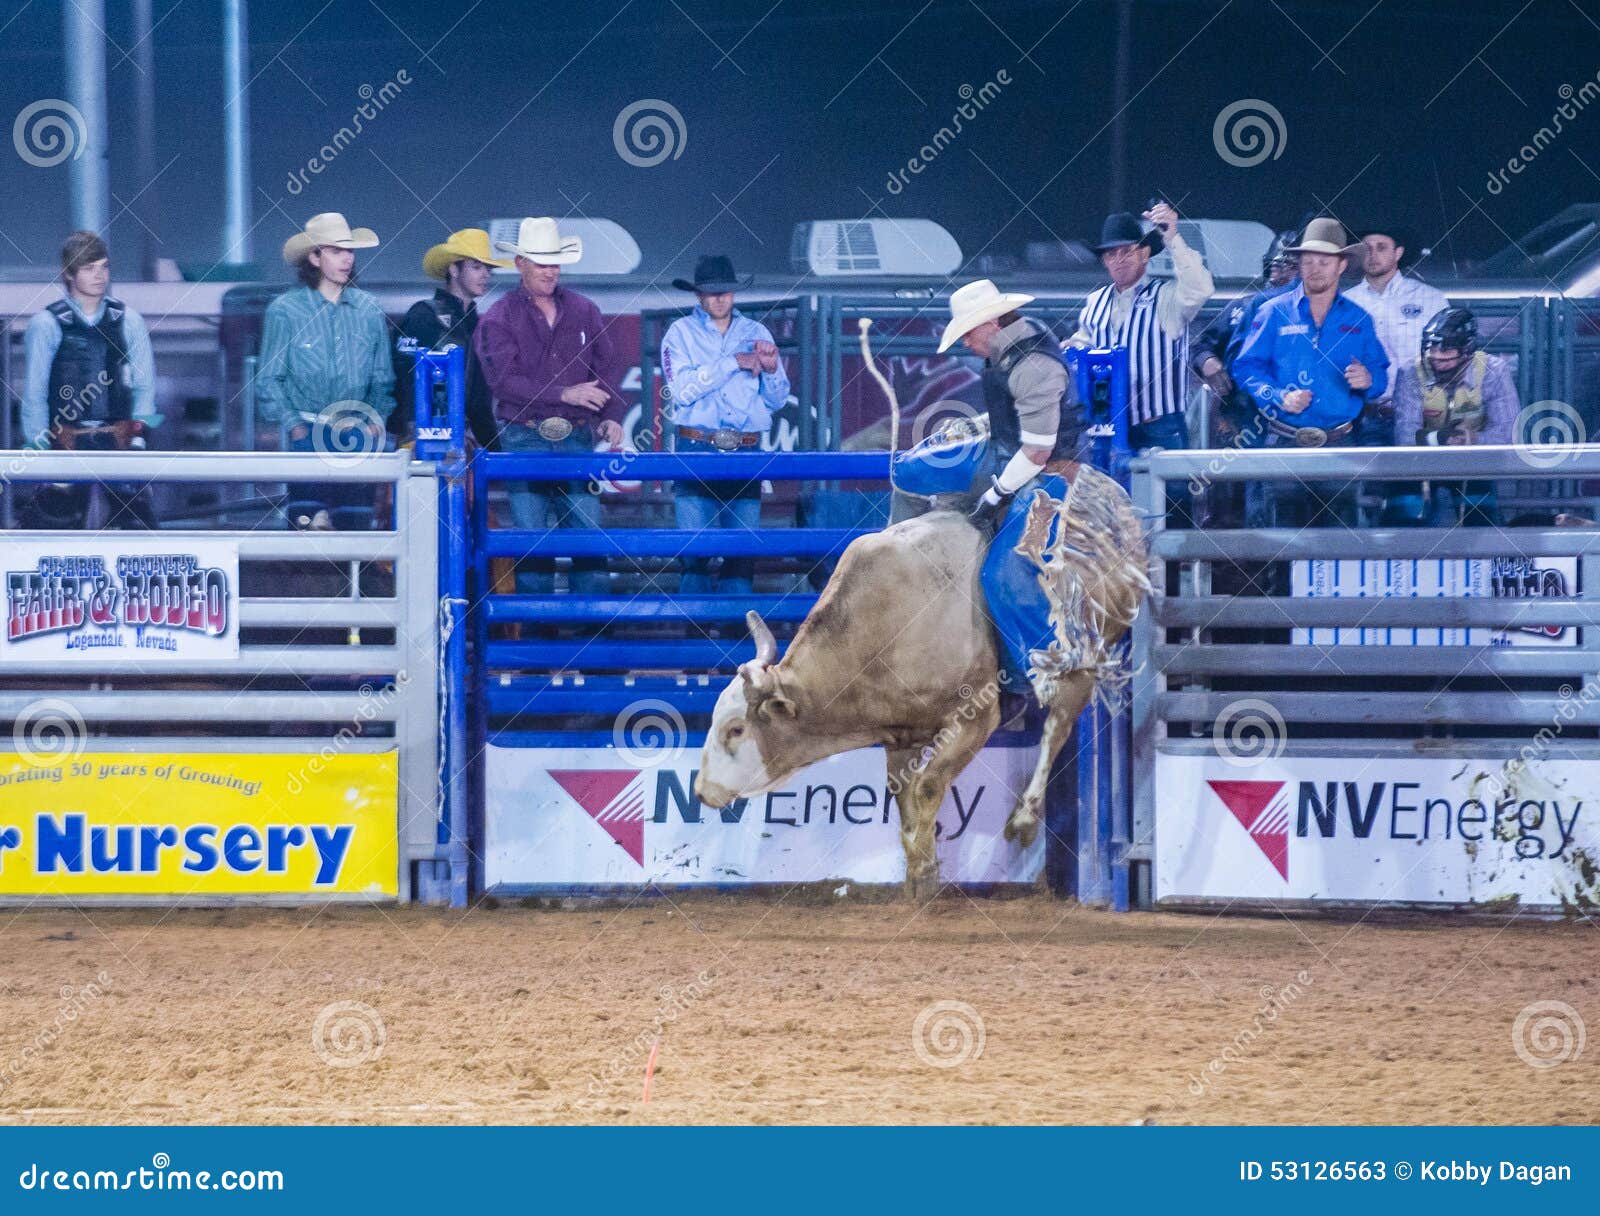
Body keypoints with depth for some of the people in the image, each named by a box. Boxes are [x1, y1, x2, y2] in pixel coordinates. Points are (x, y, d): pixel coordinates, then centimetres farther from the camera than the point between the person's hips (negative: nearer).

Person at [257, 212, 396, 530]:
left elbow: (383, 379, 17)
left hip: (358, 435, 3)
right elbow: (268, 380, 5)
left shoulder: (370, 310, 12)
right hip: (308, 433, -3)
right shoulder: (285, 311, 3)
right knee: (309, 527, -14)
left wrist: (377, 420, 1)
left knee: (357, 525, -5)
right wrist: (293, 424, -7)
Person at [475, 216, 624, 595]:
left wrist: (611, 417, -5)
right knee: (531, 538, -1)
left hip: (577, 438, 2)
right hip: (526, 440, -2)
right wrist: (564, 395, -16)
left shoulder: (584, 311, 12)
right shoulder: (498, 319, 1)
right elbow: (503, 379, -10)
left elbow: (605, 366, 12)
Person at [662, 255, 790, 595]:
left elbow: (777, 400, 15)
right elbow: (682, 390, -10)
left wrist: (771, 370, -5)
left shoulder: (756, 333, 14)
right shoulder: (681, 333, 6)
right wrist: (733, 363, -10)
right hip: (697, 448, -3)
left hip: (746, 450, 3)